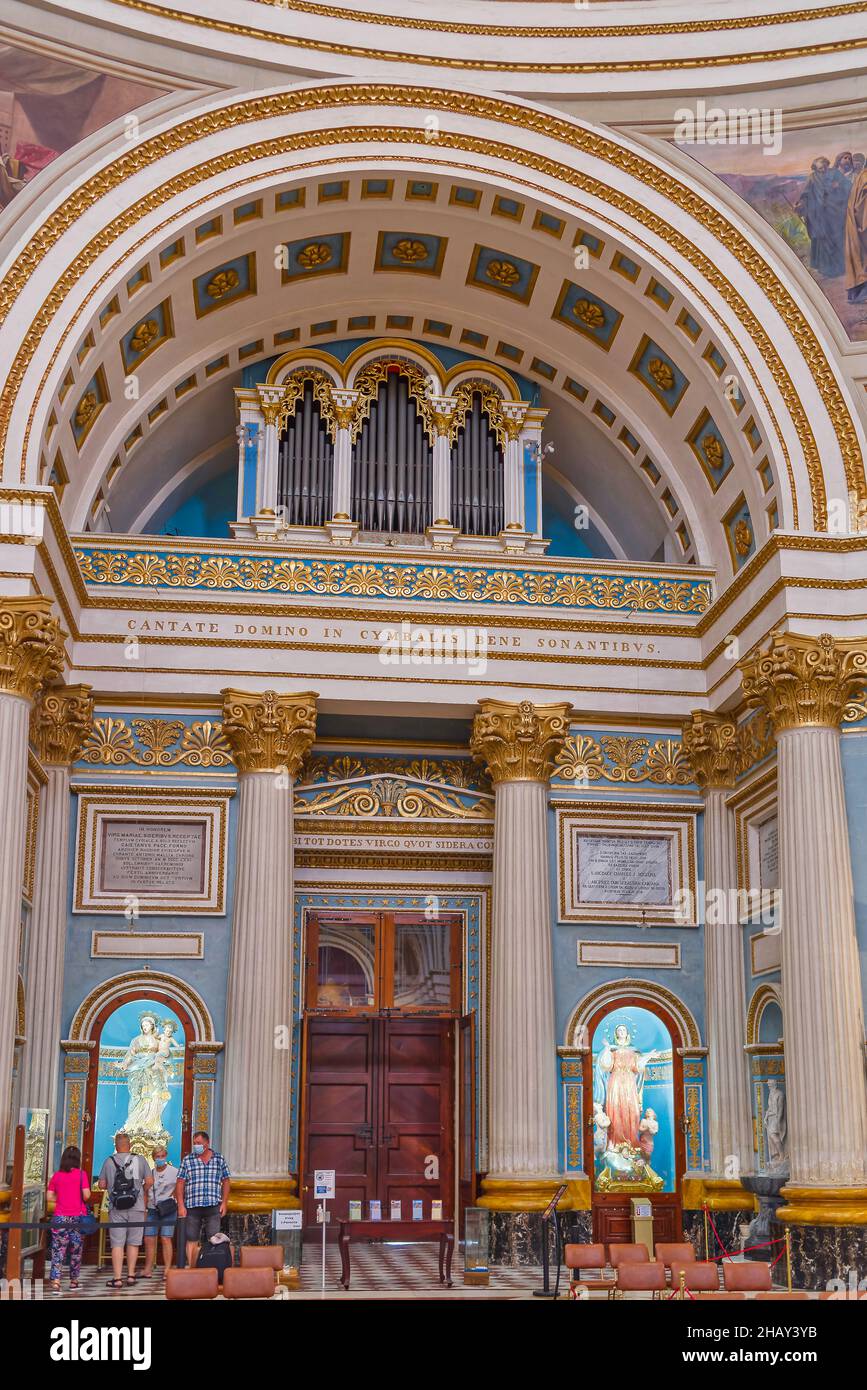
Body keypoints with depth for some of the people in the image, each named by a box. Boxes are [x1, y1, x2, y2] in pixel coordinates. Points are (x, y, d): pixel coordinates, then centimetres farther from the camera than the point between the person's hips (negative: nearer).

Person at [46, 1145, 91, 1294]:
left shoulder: (56, 1176, 2)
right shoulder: (81, 1174, -5)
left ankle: (55, 1281, -14)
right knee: (76, 1250, 13)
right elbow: (86, 1195, -11)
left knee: (58, 1250, 0)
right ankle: (74, 1281, 21)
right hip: (78, 1216, -1)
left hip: (60, 1217, 1)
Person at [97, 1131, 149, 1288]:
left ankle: (118, 1278, -2)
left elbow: (101, 1185, 3)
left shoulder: (109, 1161, 0)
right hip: (137, 1207, 1)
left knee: (117, 1243, 1)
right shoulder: (140, 1160, 2)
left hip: (116, 1208, -1)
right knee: (133, 1243, 12)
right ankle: (131, 1275, 15)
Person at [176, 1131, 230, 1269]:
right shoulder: (187, 1160, 6)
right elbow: (180, 1183, 3)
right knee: (192, 1240, 1)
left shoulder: (219, 1159, 9)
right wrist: (181, 1205, -5)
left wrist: (224, 1202, 2)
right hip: (192, 1206, 0)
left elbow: (226, 1182, 11)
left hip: (213, 1206, 0)